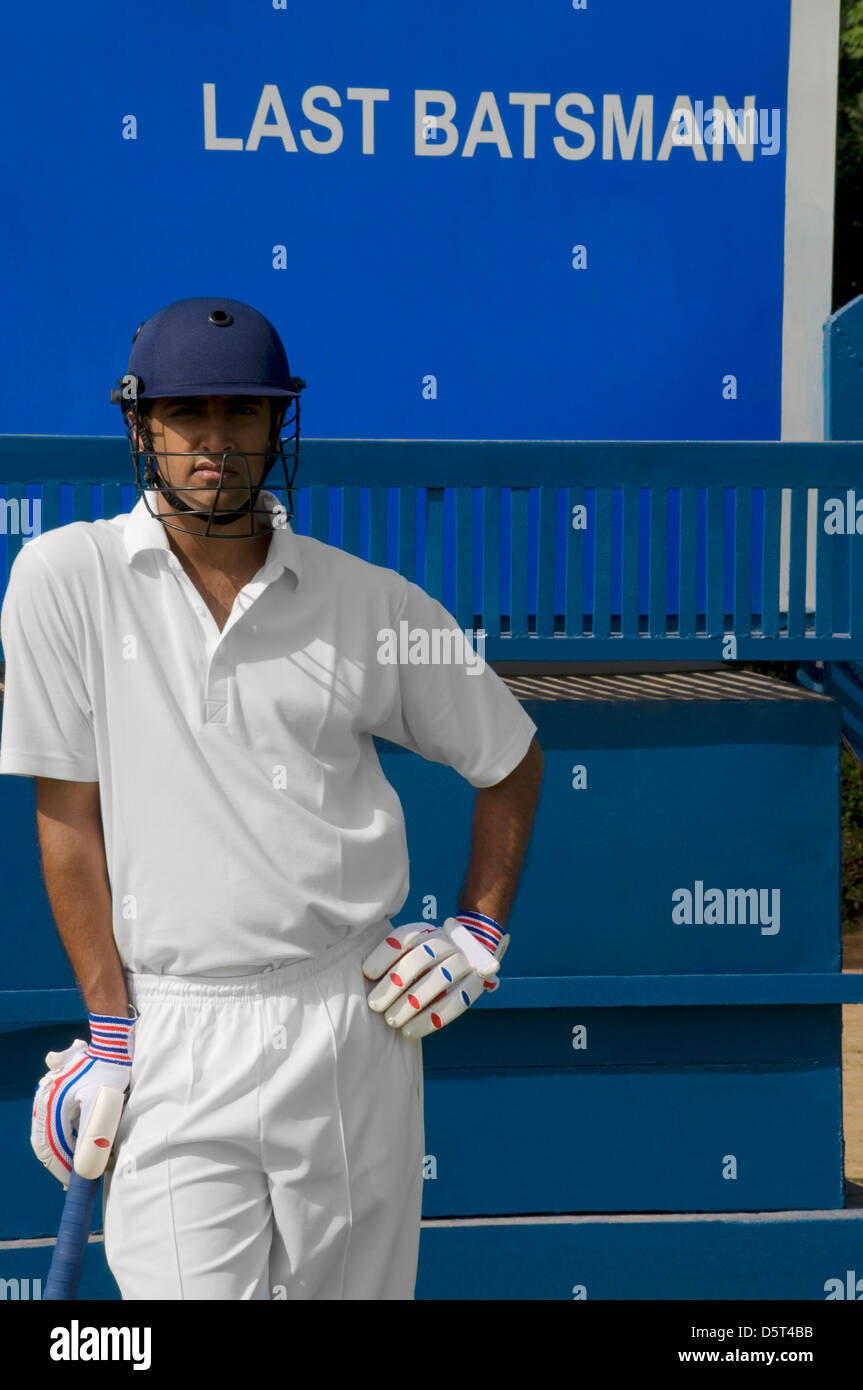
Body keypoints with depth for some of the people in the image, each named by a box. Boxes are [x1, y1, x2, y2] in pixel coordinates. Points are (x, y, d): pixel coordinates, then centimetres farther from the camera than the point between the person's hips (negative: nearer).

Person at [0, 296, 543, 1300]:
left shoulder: (374, 604, 1)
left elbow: (511, 759, 15)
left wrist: (477, 935, 8)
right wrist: (109, 1034, -3)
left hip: (353, 1021, 2)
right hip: (172, 1036, -1)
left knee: (355, 1286, 12)